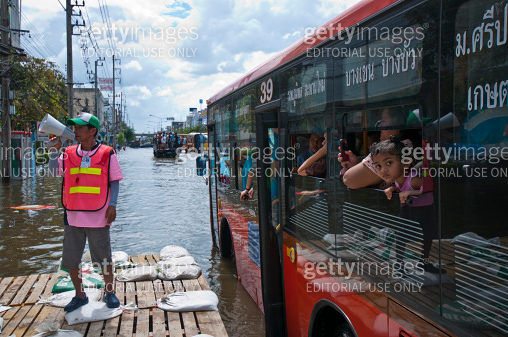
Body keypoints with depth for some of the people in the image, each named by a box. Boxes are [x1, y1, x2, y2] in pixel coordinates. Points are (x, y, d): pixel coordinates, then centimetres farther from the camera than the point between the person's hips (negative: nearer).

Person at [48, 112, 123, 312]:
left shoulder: (107, 153, -3)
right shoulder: (69, 153, 7)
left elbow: (114, 181, -1)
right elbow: (54, 170, 0)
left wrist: (112, 205, -9)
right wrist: (55, 149, -10)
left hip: (98, 216, -4)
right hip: (73, 216, 4)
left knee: (104, 258, 8)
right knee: (70, 259, 10)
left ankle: (109, 292, 28)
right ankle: (79, 295, 28)